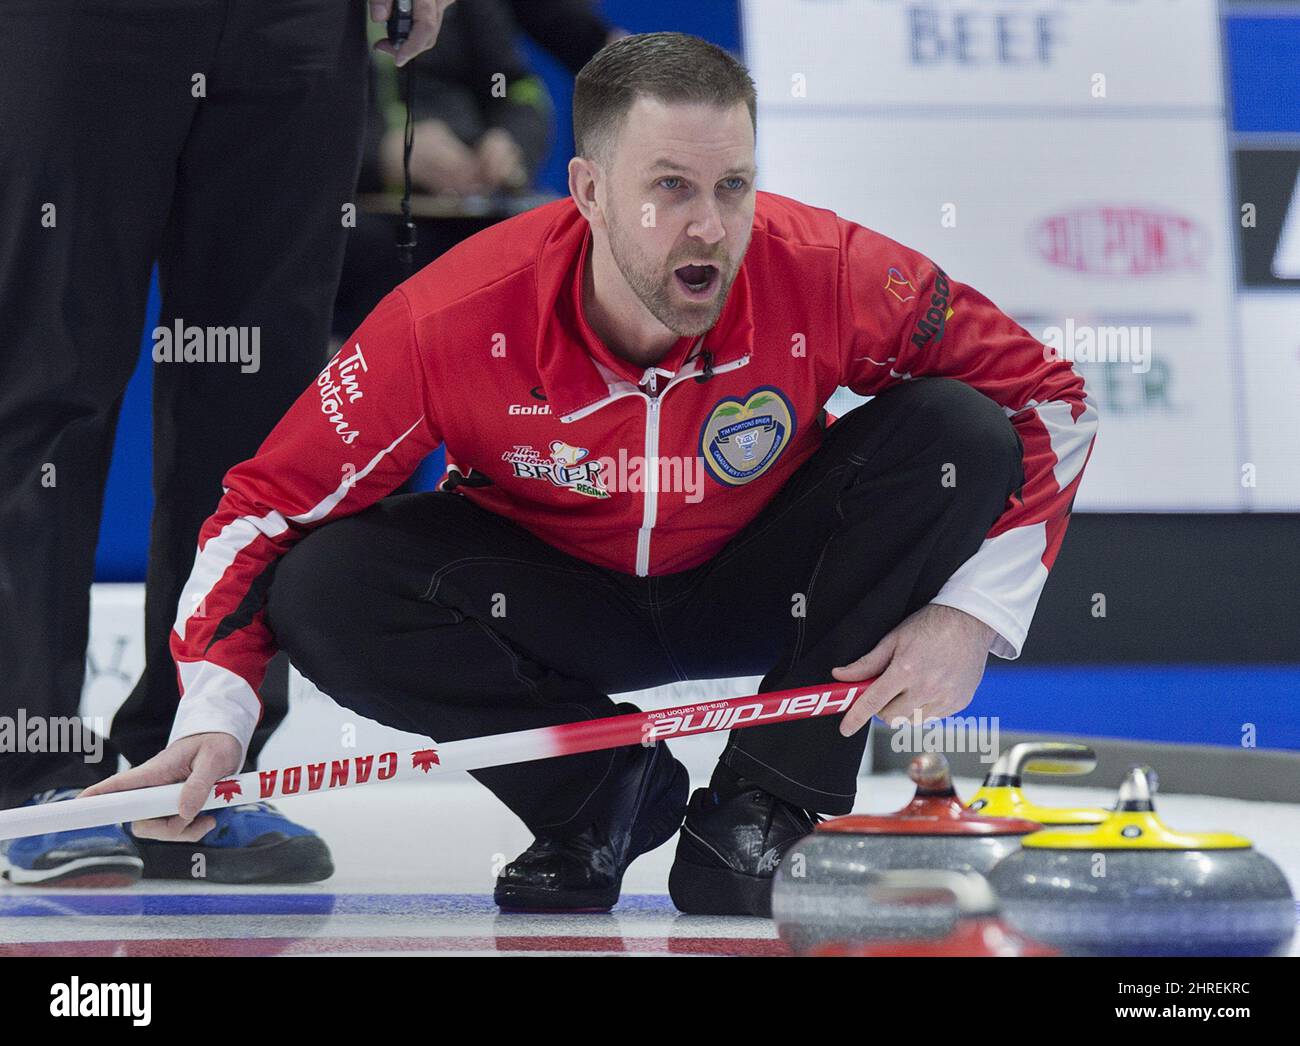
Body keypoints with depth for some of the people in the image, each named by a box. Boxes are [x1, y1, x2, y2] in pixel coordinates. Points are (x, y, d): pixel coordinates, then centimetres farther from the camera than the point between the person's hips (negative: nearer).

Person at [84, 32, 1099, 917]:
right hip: (561, 596, -1)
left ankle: (763, 809, -15)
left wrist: (969, 614, -26)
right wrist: (214, 716, -32)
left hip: (761, 586, 1)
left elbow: (1051, 405, -15)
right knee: (326, 591, -27)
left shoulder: (830, 278, -29)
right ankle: (607, 795, -4)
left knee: (955, 433, -25)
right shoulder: (459, 317, -29)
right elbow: (273, 501, -20)